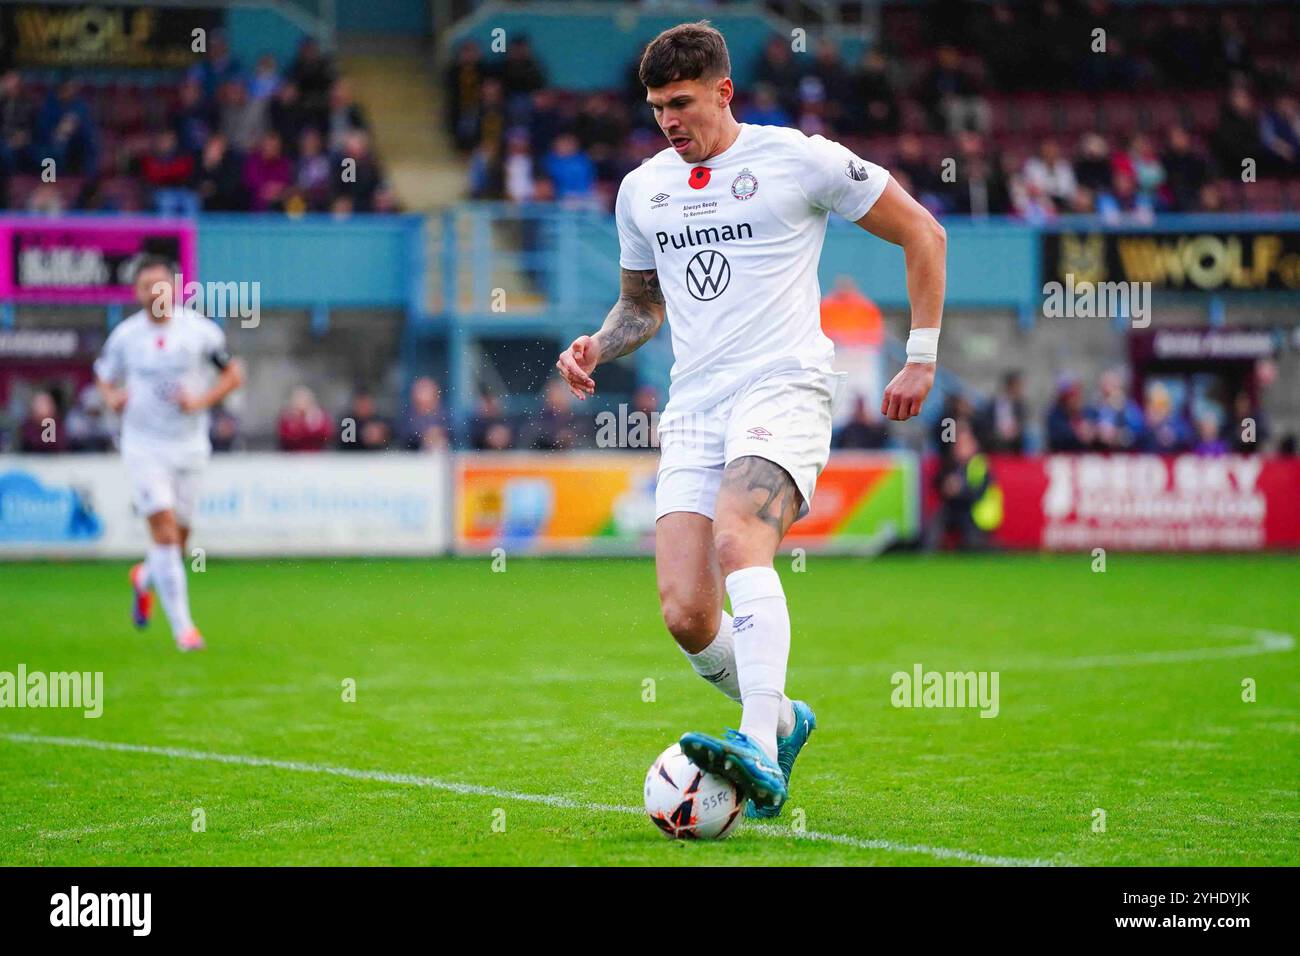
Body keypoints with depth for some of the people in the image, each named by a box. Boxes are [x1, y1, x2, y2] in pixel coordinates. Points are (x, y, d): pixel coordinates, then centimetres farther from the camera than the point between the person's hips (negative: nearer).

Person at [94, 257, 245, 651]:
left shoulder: (200, 330, -4)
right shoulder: (125, 335, 0)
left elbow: (234, 374, 3)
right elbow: (105, 376, 15)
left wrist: (201, 401, -13)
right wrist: (112, 398, -8)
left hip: (189, 445, 1)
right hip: (143, 445, -1)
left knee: (179, 537, 7)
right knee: (164, 529, -15)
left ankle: (145, 578, 43)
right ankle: (182, 626, -12)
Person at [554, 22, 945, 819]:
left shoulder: (799, 159, 0)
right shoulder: (642, 190, 16)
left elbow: (922, 234, 6)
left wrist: (922, 357, 3)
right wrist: (597, 347, 8)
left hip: (783, 389, -5)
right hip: (693, 409, 5)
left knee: (737, 543, -33)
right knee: (685, 614, -8)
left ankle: (759, 753, -43)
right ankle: (782, 721, 21)